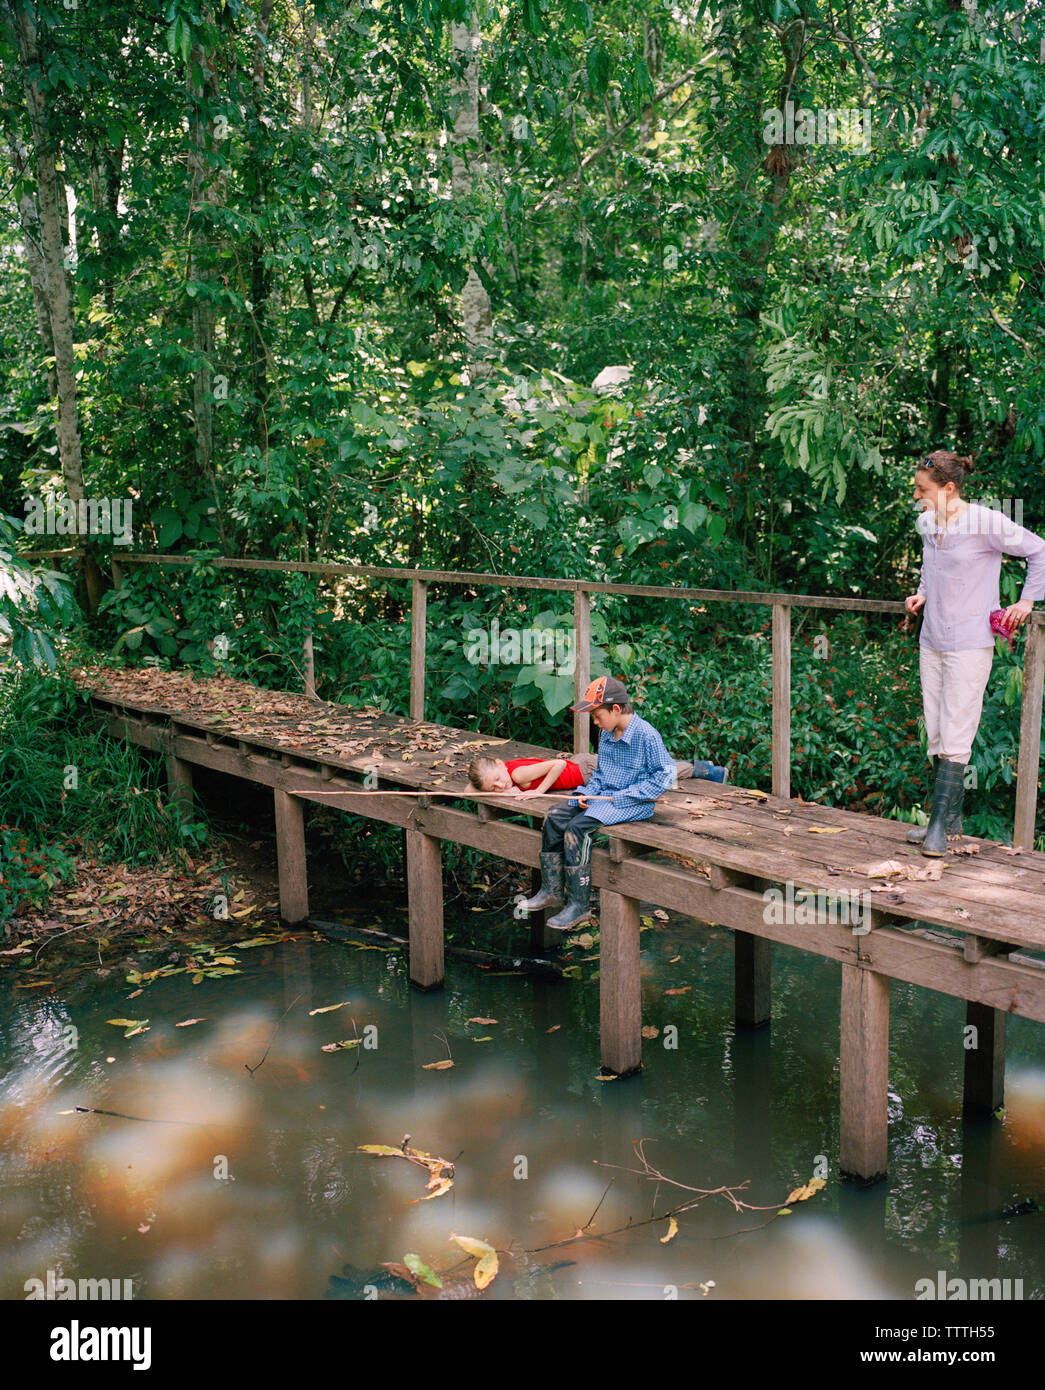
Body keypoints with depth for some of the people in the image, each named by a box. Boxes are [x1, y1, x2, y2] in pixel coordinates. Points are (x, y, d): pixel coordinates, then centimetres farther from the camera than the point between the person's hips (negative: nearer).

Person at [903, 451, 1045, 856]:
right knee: (936, 734, 9)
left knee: (955, 735, -7)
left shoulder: (986, 523, -12)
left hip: (969, 643, -7)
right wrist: (922, 594, 11)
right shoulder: (927, 523, 9)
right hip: (932, 640, 7)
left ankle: (940, 825, -4)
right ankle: (951, 818, 19)